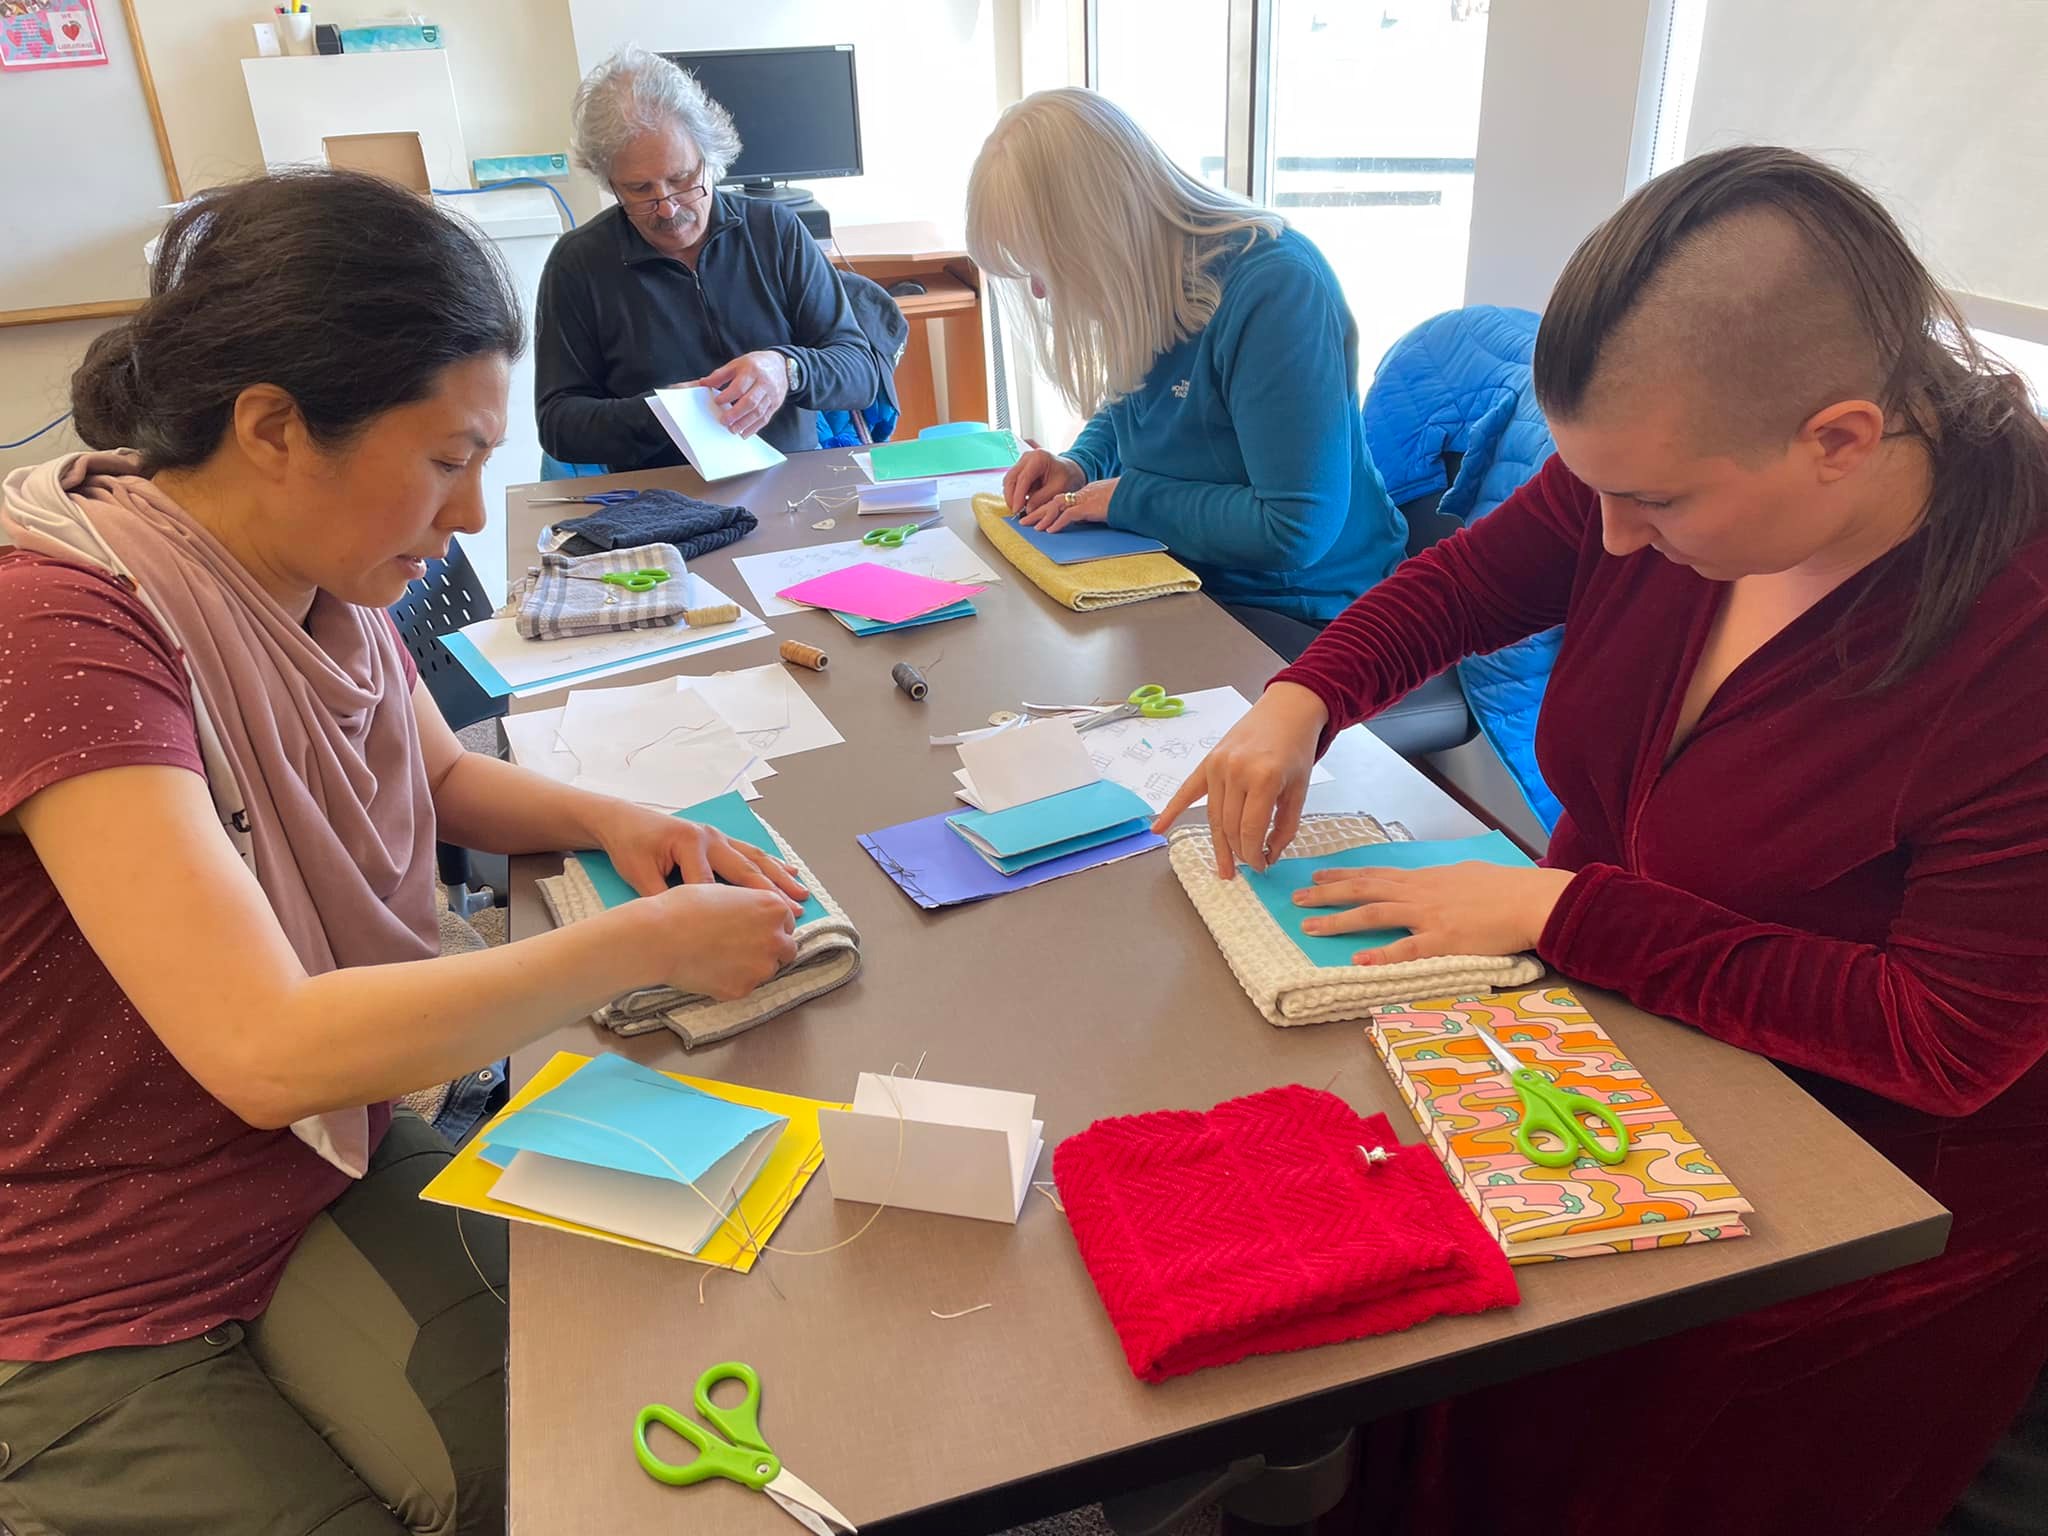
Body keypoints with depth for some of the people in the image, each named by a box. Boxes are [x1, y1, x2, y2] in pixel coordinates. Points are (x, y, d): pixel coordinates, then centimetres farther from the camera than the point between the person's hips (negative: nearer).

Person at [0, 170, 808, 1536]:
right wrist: (652, 942, -28)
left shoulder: (322, 566, -5)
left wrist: (611, 822, -6)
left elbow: (438, 774, 14)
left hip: (329, 1166, 6)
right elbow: (266, 1049, -35)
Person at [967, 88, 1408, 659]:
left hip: (1300, 614, -8)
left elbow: (1295, 530, -27)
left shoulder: (1275, 287, -24)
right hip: (1184, 579, 8)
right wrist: (1078, 468, 0)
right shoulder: (1143, 281, 0)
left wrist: (1124, 498, -18)